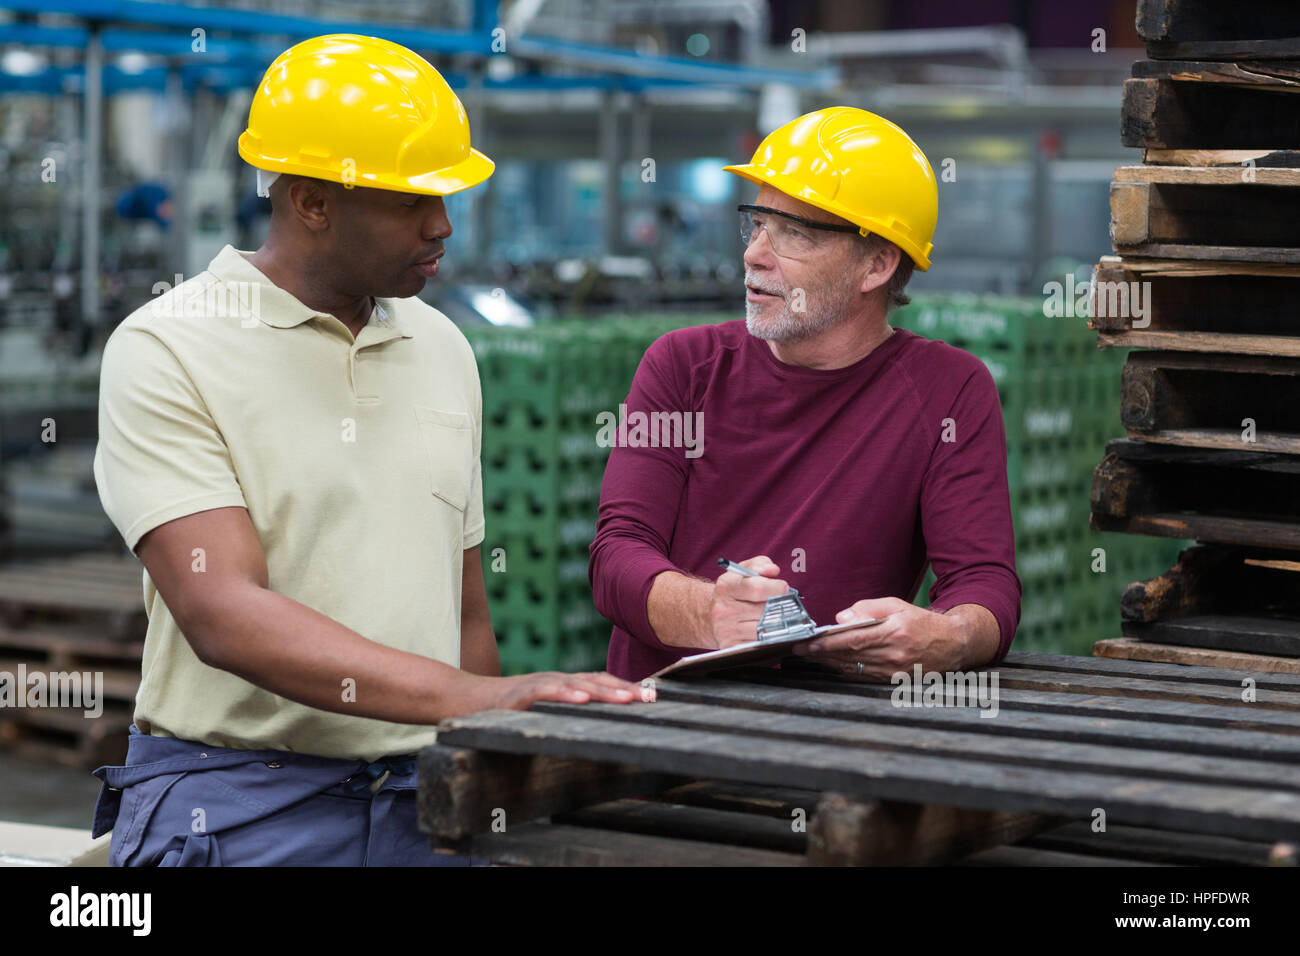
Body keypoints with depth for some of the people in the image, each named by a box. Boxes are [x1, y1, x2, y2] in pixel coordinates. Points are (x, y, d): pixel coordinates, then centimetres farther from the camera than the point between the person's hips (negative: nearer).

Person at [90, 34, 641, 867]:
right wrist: (471, 696, -29)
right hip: (237, 810, -5)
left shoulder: (443, 349, 11)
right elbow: (222, 613, -21)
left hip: (426, 798, 5)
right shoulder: (165, 352, -9)